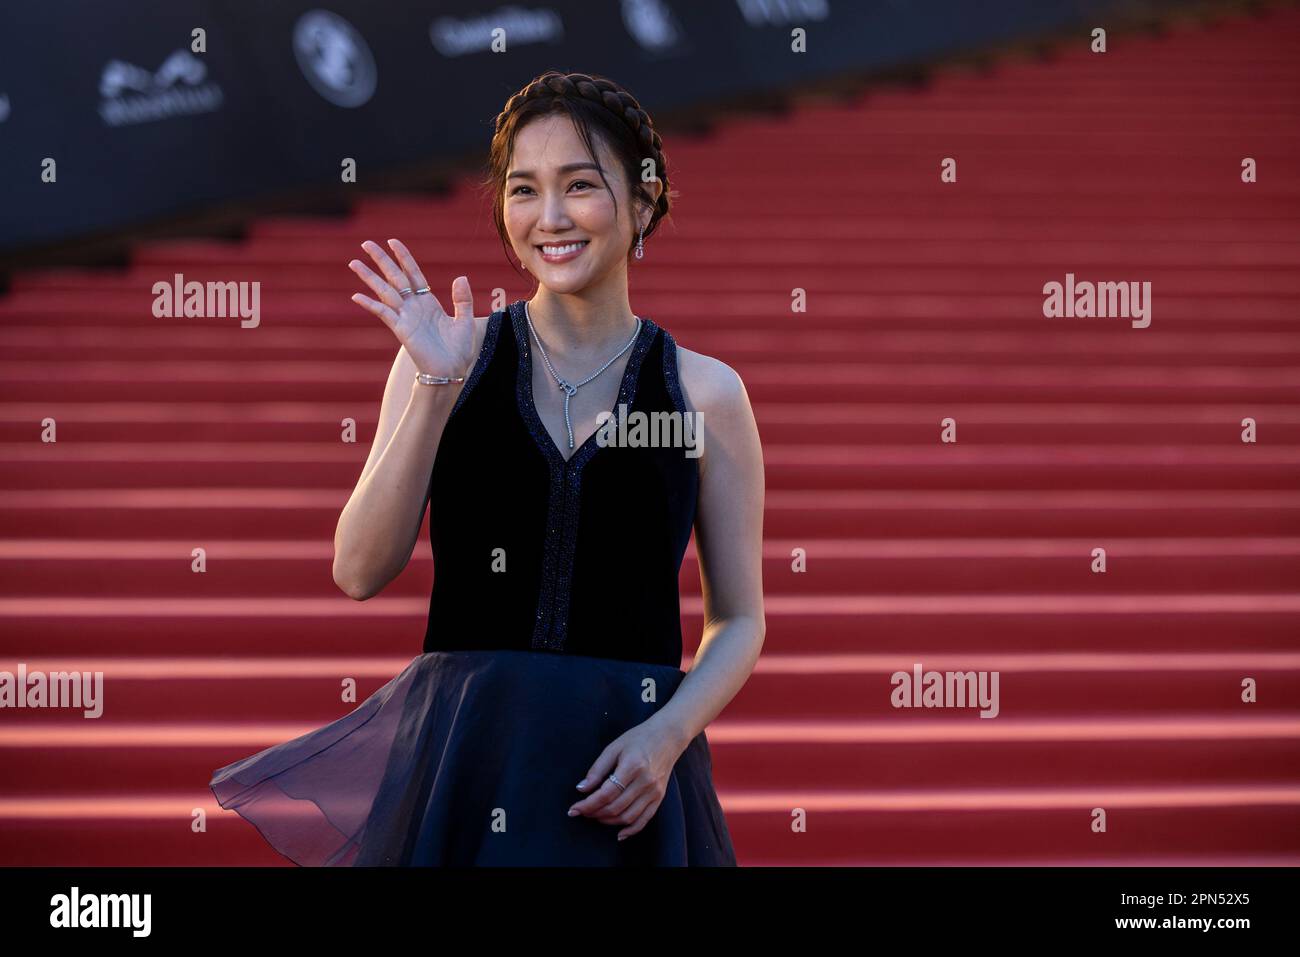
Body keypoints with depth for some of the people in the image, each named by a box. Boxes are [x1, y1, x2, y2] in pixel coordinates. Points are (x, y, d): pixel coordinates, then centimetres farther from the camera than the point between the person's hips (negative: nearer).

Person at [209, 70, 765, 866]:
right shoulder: (447, 358, 2)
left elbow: (739, 621, 6)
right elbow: (361, 571, -6)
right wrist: (437, 387, -13)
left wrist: (668, 735, -11)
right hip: (460, 761, 0)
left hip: (626, 776, 0)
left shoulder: (705, 393, 2)